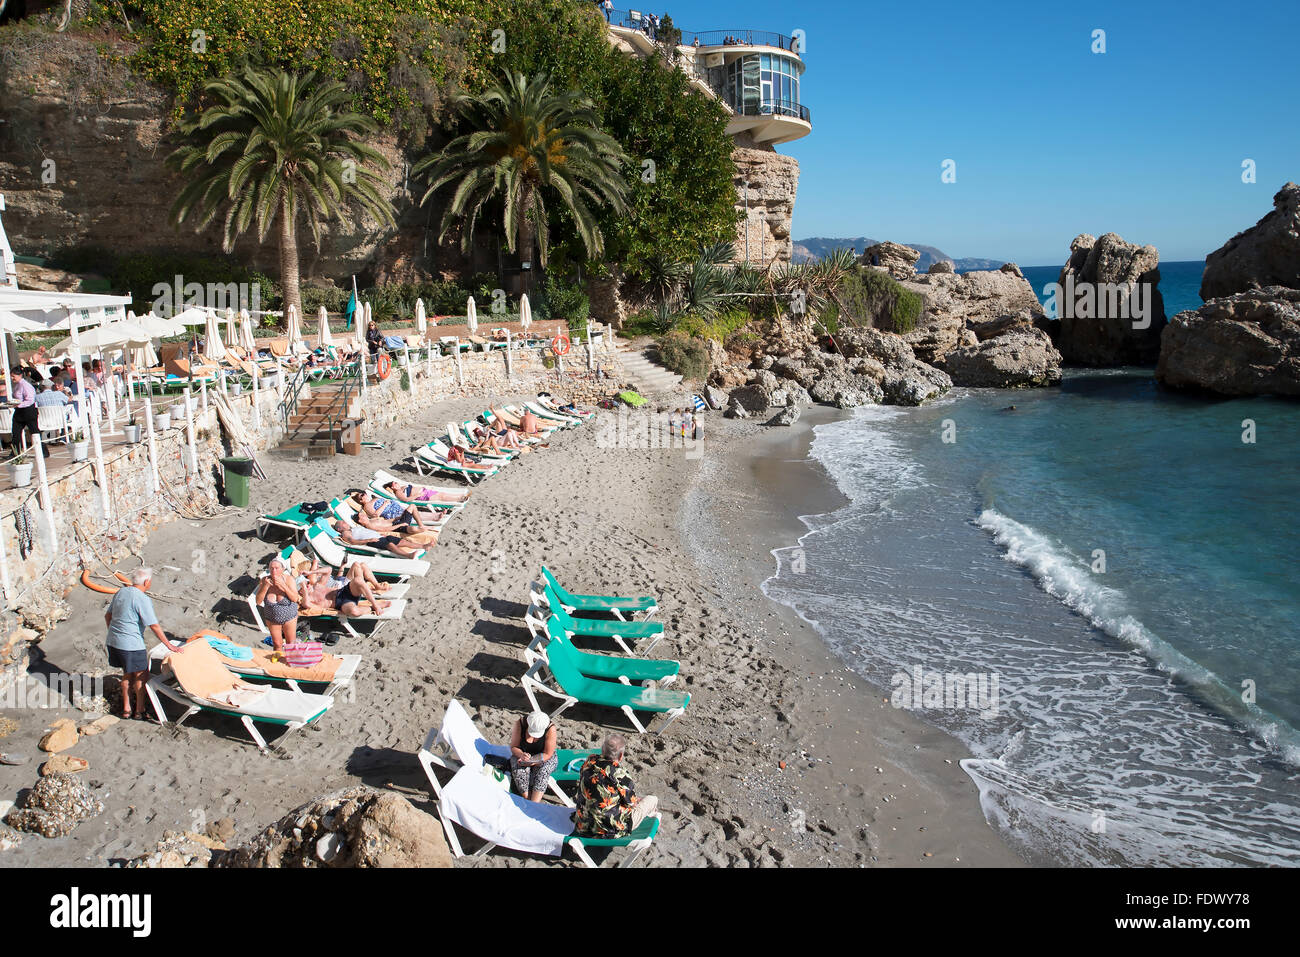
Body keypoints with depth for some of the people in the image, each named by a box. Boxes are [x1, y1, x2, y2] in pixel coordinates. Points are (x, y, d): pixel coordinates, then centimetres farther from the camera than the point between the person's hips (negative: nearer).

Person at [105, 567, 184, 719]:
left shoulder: (121, 592, 8)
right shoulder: (143, 599, -17)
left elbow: (107, 615, 18)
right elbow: (154, 626, -17)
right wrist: (169, 645, -10)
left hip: (113, 642, 8)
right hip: (131, 644, -8)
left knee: (127, 674, 21)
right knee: (141, 675, 7)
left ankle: (126, 709, 27)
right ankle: (139, 711, 13)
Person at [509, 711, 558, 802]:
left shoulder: (550, 729, -24)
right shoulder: (520, 724, -19)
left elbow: (547, 754, -19)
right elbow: (513, 747, -10)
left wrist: (530, 761, -31)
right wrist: (521, 755, -32)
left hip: (543, 758, -2)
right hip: (522, 754, 2)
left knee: (542, 771, -33)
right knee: (519, 771, -31)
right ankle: (528, 800, -30)